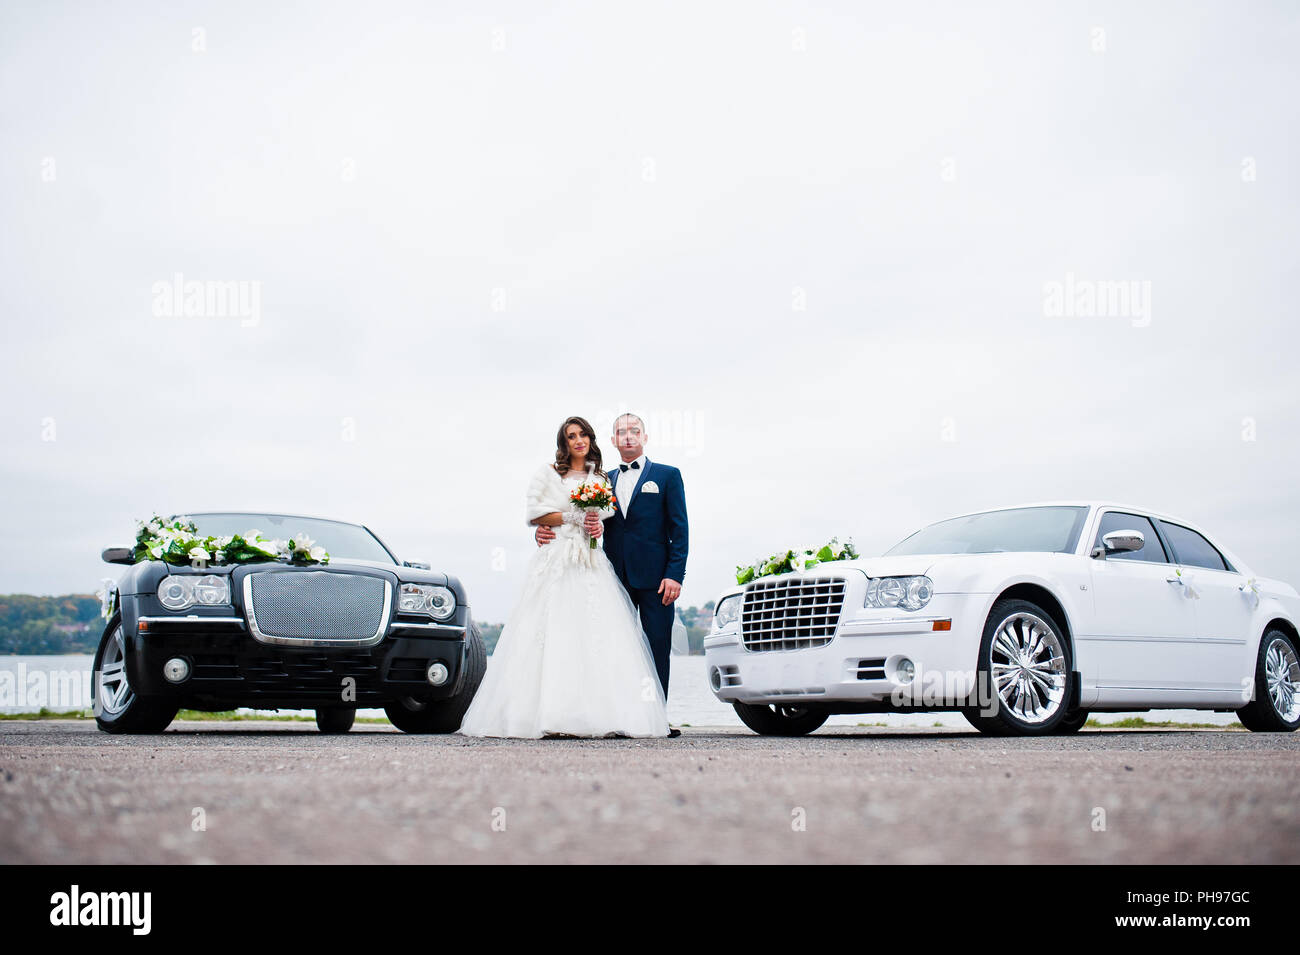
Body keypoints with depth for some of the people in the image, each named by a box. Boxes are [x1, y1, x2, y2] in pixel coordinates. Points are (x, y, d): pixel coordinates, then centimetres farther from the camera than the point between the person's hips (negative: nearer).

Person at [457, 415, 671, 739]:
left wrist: (599, 526, -2)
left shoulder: (600, 479, 19)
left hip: (591, 564, 4)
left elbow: (609, 515, 20)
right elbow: (535, 513, 1)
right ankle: (551, 716, -14)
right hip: (556, 562, -3)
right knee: (554, 634, -11)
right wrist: (575, 518, -7)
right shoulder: (548, 473, 8)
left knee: (594, 636, -7)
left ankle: (593, 714, -10)